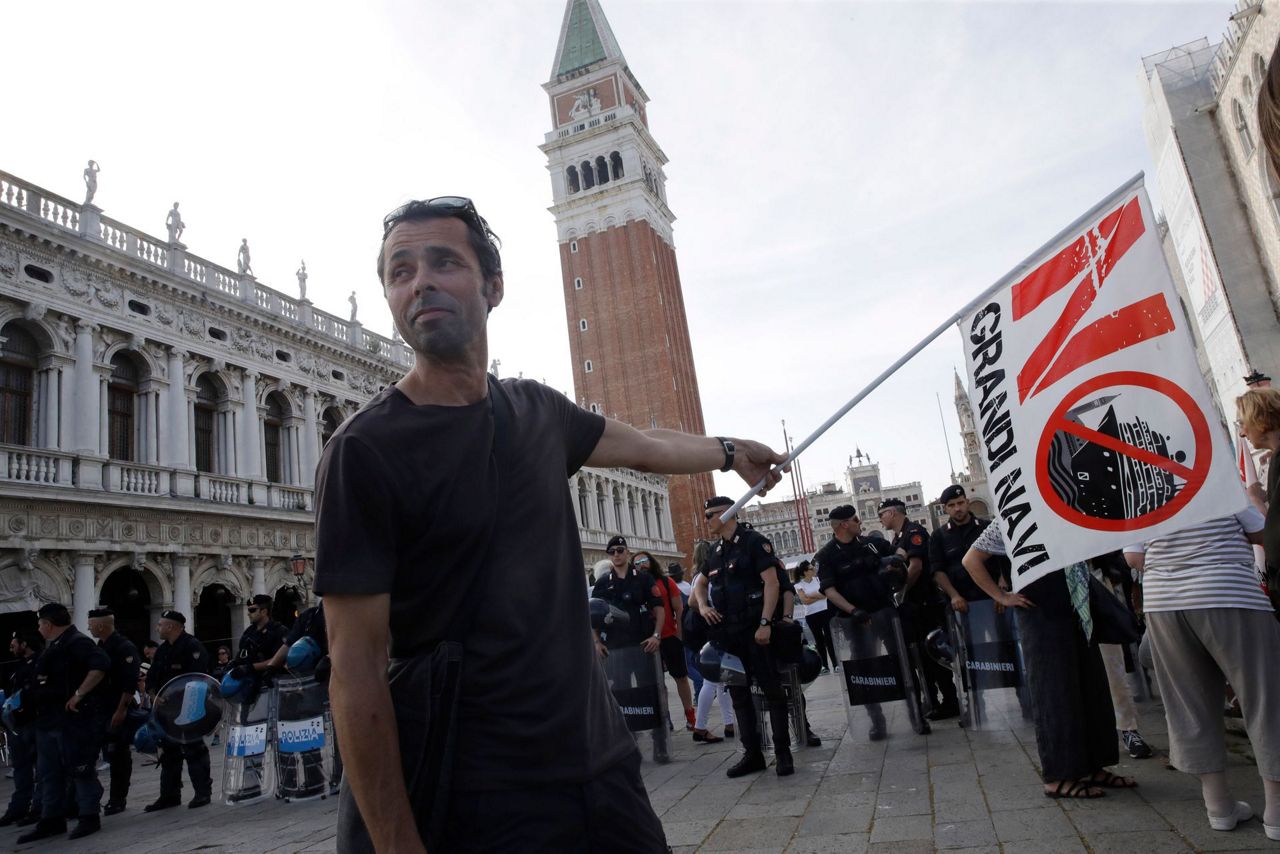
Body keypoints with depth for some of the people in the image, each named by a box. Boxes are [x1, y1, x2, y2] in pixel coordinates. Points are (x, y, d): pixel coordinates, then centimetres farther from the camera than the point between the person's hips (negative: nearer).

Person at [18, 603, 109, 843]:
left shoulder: (77, 642, -15)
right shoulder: (51, 646, 17)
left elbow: (101, 665, -30)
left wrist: (79, 694, -27)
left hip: (74, 718, -10)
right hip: (48, 719, 10)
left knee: (80, 769, -3)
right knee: (49, 772, 14)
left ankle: (89, 818, 7)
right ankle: (52, 820, 24)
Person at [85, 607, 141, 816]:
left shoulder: (125, 648, -14)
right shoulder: (99, 648, 13)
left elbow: (131, 683, -20)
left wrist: (121, 710, -22)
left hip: (119, 711, -8)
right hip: (101, 710, 8)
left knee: (120, 755, 0)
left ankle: (117, 801, 9)